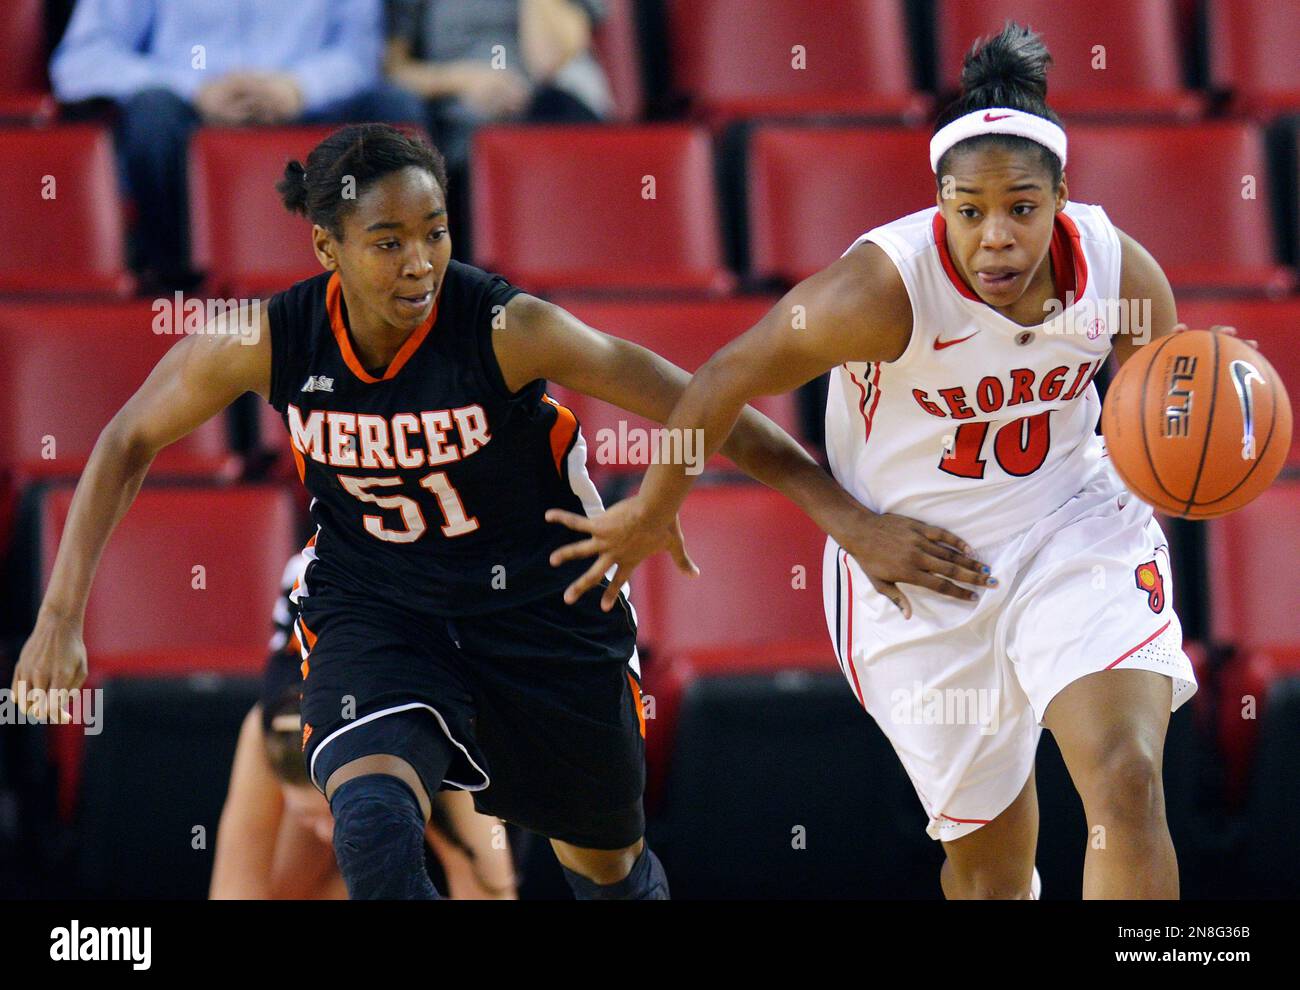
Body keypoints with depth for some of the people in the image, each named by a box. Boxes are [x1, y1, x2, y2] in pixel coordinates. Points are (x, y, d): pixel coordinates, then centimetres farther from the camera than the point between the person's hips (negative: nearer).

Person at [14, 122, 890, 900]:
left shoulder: (509, 330, -28)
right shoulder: (269, 341, -21)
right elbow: (129, 442, -5)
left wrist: (844, 512, -28)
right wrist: (61, 618, -9)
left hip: (540, 600, 0)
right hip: (373, 605, 1)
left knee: (605, 859, 17)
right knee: (374, 819, -28)